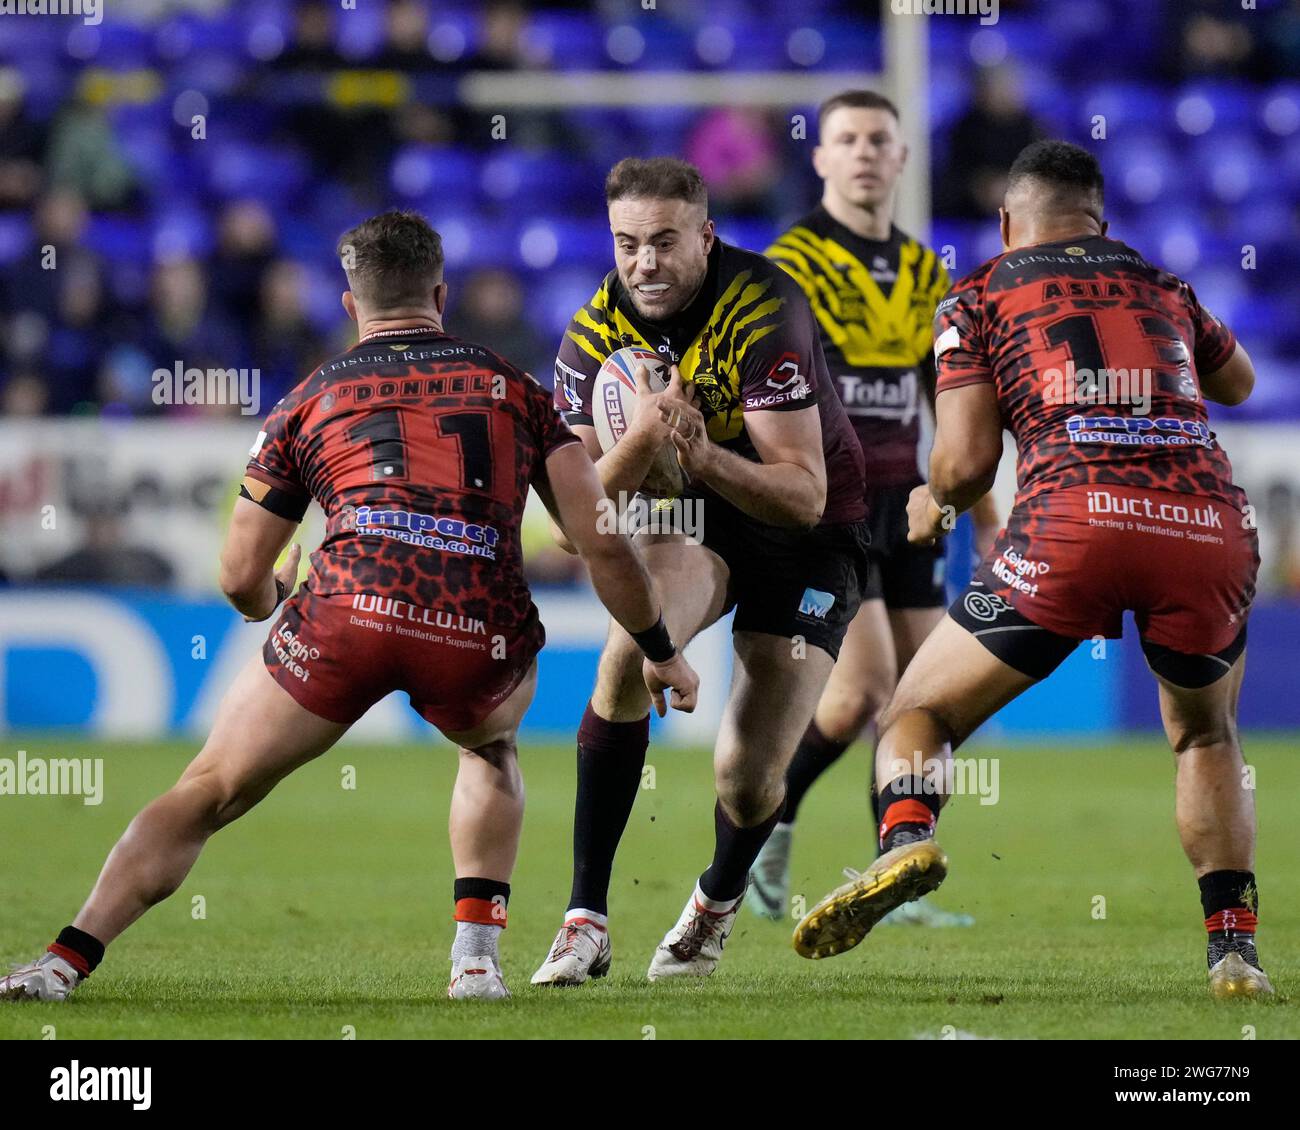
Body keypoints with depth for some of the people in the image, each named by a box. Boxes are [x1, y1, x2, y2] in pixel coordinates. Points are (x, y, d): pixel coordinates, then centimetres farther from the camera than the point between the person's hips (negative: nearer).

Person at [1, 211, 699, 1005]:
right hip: (479, 641, 1)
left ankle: (66, 961, 2)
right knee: (493, 749, 35)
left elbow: (242, 580, 24)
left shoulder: (310, 400, 23)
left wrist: (276, 598, 48)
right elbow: (601, 540, 14)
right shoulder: (513, 387, 23)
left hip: (346, 614, -1)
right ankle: (477, 957, 20)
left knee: (208, 793, 13)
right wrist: (661, 650, 27)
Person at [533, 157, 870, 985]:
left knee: (750, 778, -10)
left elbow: (805, 495, -29)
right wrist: (642, 437, -37)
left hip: (811, 536, -3)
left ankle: (719, 901, 29)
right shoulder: (596, 334, -14)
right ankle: (587, 919, -20)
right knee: (629, 653, -29)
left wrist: (705, 457, -45)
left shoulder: (763, 311, -27)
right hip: (695, 519, 3)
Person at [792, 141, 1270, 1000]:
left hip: (1076, 521, -3)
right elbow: (1239, 384, 48)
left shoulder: (981, 297, 17)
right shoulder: (1162, 285, 28)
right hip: (1216, 527, 3)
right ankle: (1235, 946, 14)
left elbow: (966, 464, 8)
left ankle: (907, 835, -20)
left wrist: (934, 503, 29)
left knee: (920, 714, 11)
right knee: (1206, 738, 29)